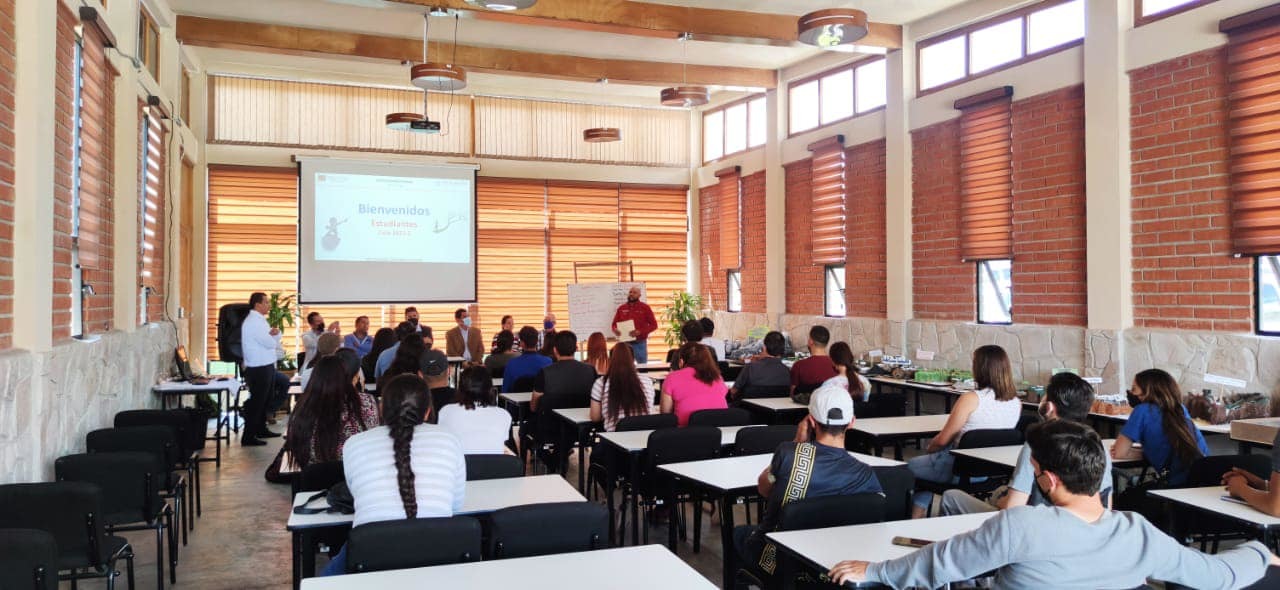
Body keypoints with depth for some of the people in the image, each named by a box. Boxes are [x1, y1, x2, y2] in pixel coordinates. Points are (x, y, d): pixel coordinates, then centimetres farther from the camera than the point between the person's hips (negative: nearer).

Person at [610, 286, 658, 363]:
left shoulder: (645, 308, 1)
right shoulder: (621, 308, 10)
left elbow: (653, 324, -2)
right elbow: (614, 324, 15)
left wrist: (640, 332, -17)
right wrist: (615, 330, -10)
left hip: (640, 343, -2)